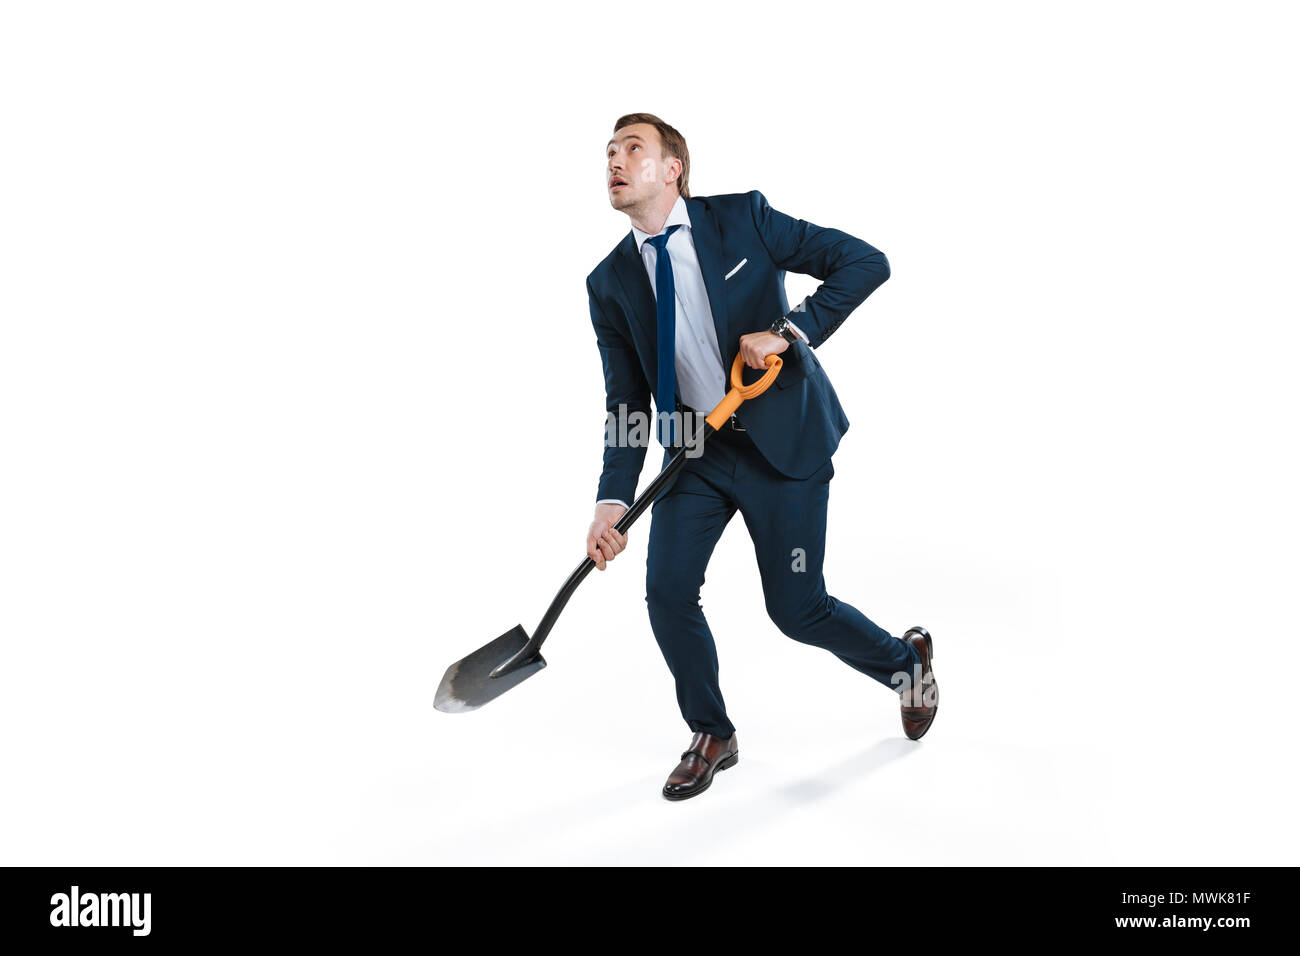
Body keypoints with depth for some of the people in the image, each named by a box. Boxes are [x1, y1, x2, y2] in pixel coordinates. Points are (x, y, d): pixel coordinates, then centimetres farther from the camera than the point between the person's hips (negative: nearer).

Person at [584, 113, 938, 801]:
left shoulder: (743, 218, -8)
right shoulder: (611, 282, 1)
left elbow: (866, 262, -10)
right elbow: (626, 403, 1)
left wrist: (790, 331, -21)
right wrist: (612, 499, -12)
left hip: (784, 441, -4)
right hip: (695, 451, 4)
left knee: (796, 609, 1)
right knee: (668, 592, -6)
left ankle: (907, 660, 33)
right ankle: (712, 737, 20)